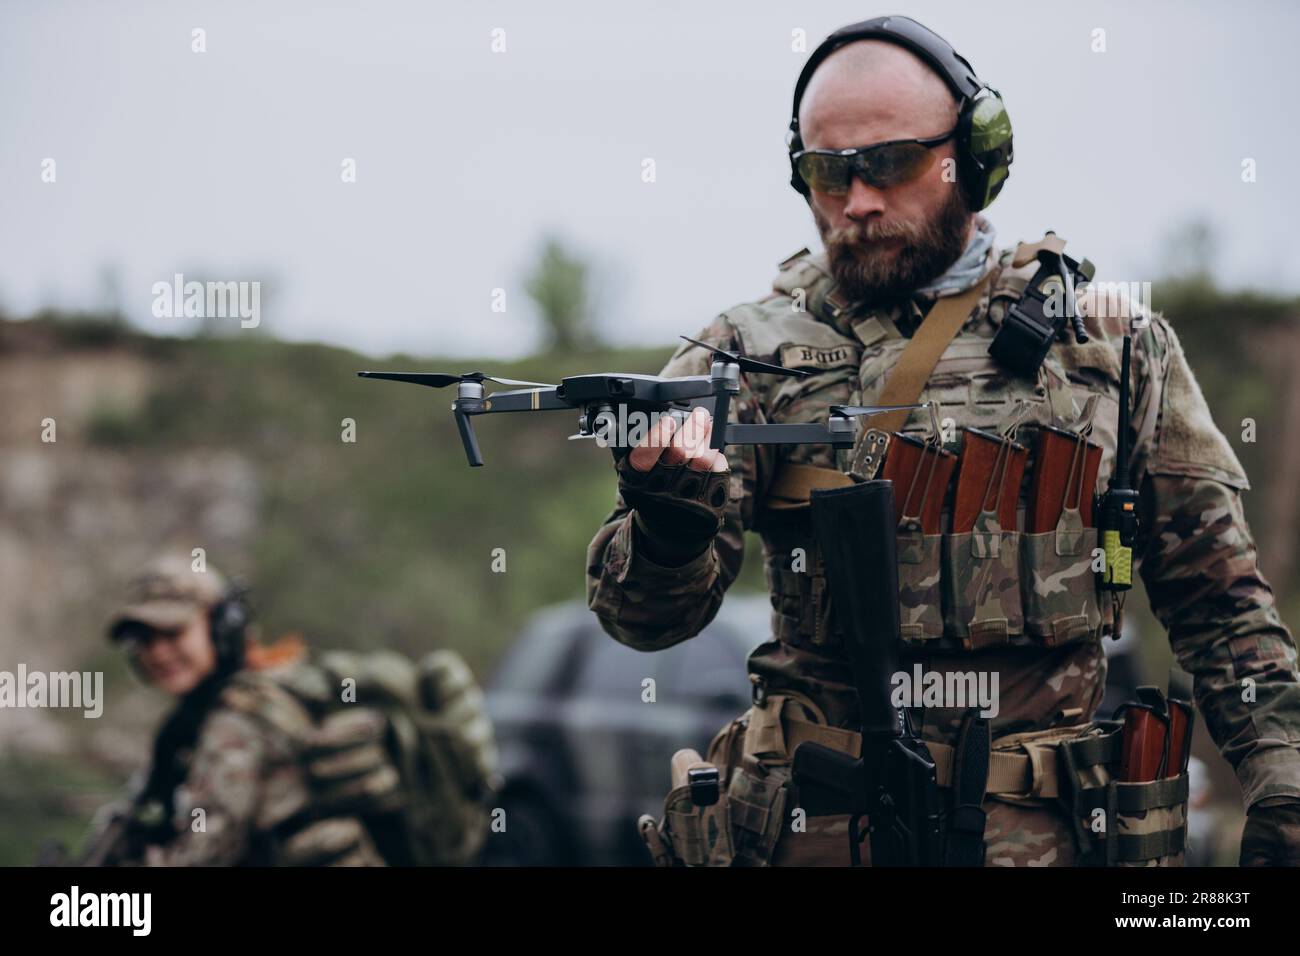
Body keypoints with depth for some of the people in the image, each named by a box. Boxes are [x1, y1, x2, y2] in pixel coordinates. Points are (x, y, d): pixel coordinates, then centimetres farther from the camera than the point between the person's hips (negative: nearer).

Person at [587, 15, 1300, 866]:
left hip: (1041, 830, -3)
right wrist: (671, 515, -26)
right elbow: (647, 616, -4)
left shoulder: (1110, 340, 6)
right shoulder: (750, 352, 2)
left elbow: (1219, 594, 10)